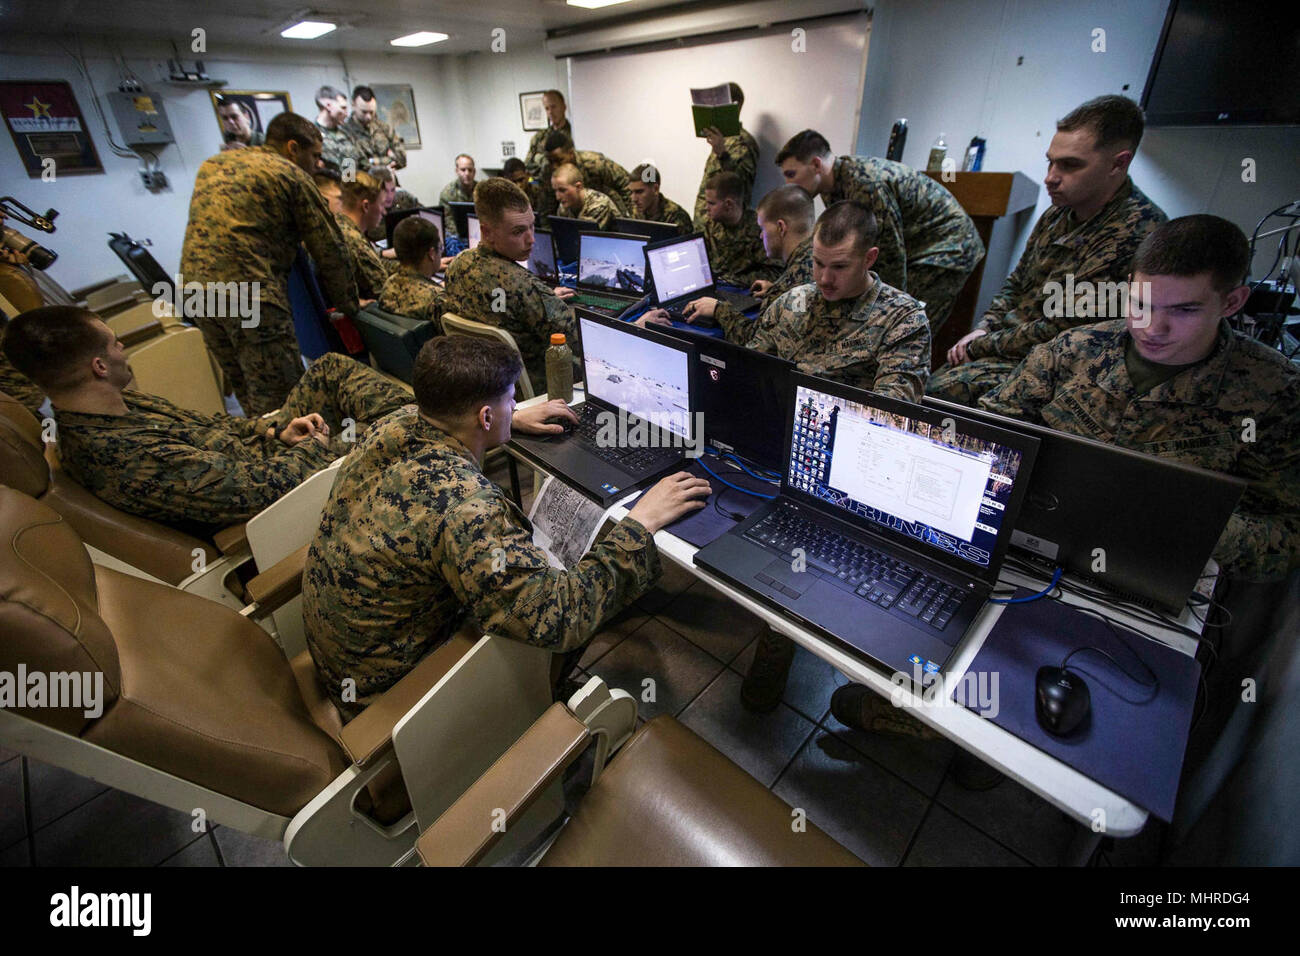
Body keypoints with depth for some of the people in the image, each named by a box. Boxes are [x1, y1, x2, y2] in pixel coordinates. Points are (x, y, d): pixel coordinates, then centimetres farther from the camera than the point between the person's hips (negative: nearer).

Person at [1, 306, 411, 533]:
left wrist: (276, 430, -3)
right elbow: (261, 488, -30)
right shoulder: (141, 461, -33)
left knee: (334, 365, 7)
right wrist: (313, 446, -14)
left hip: (263, 450, 9)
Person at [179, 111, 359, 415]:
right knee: (280, 403, -8)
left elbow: (206, 229, 29)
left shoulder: (212, 164, 24)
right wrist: (348, 306, 12)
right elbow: (329, 250, 3)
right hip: (248, 291, -8)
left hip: (194, 282, 8)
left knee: (247, 393, 15)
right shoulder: (291, 175, 3)